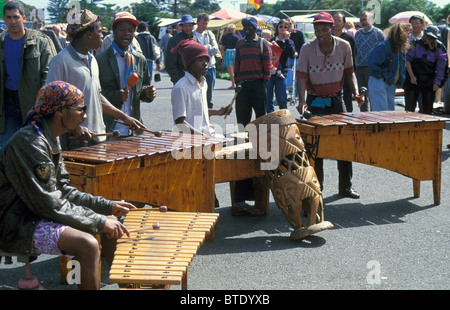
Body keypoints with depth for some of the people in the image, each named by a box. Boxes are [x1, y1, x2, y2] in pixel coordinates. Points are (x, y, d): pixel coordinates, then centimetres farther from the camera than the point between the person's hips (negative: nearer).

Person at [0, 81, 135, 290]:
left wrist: (107, 206, 4)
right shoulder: (29, 143, -22)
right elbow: (49, 205, -24)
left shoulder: (50, 140, 10)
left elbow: (63, 191, 13)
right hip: (17, 227, -11)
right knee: (87, 245, -30)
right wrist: (99, 222, -19)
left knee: (111, 221, 11)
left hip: (35, 214, 11)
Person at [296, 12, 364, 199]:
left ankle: (345, 186, 15)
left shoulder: (344, 46, -7)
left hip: (336, 99, 2)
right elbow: (302, 77, -15)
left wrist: (356, 92, -10)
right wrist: (302, 101, -31)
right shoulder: (307, 49, -13)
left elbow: (349, 72, 6)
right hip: (315, 101, -2)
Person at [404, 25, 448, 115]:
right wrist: (411, 76, -4)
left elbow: (441, 67, -1)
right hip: (413, 80, 0)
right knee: (409, 108, 1)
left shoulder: (439, 48, -5)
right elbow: (407, 60, 1)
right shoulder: (416, 44, -6)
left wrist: (437, 82, -6)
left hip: (429, 83, 0)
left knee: (428, 109, 3)